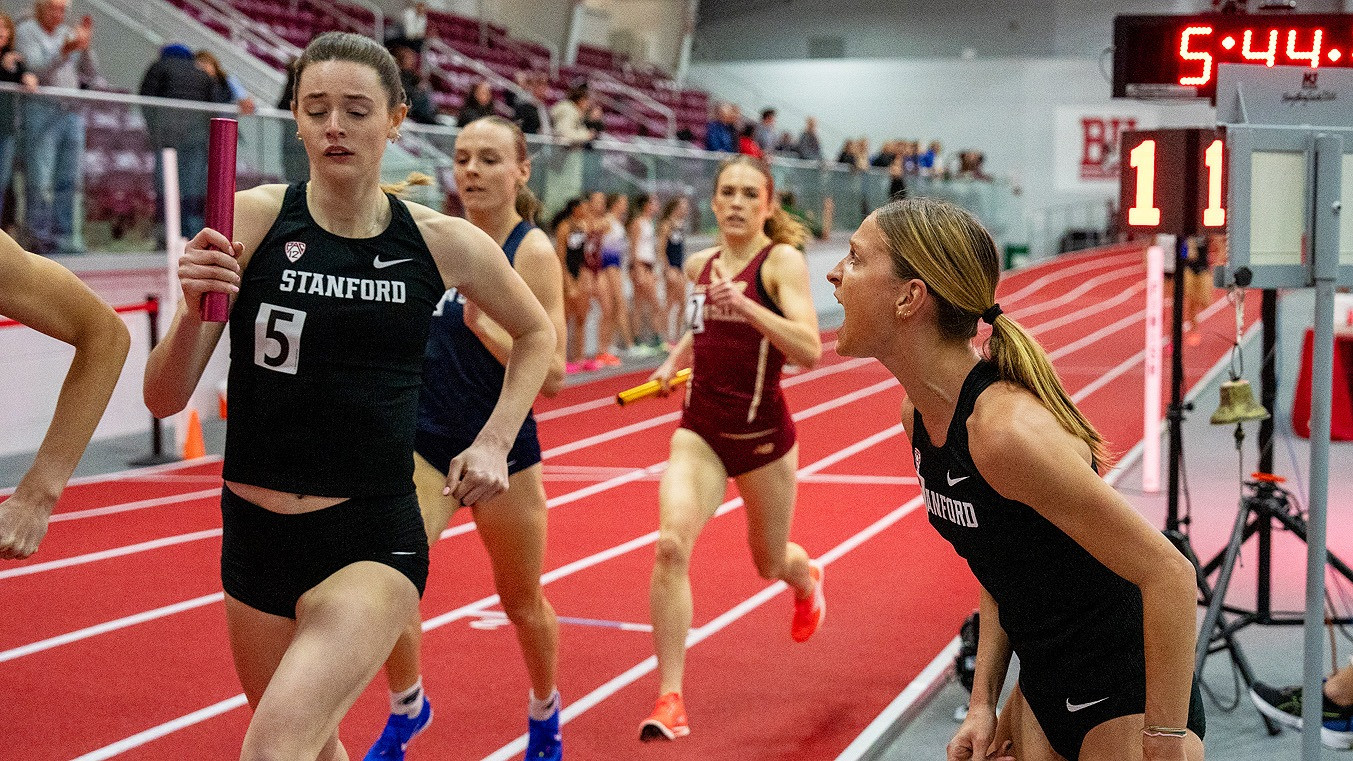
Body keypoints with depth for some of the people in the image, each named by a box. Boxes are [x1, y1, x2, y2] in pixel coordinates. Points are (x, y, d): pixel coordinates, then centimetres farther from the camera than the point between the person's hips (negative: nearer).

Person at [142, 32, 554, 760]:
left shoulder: (444, 243, -4)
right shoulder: (252, 218, -7)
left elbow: (536, 332, 17)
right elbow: (164, 398, -9)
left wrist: (495, 442, 6)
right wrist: (195, 310, -27)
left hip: (373, 540, -2)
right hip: (254, 533, 2)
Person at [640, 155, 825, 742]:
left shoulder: (783, 260, -11)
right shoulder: (700, 264, 5)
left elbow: (809, 351, -25)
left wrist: (744, 304, -33)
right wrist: (676, 357, 15)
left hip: (762, 434, -3)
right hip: (699, 431, 3)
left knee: (771, 565, 17)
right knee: (671, 544, -21)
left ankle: (806, 578, 58)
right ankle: (670, 698, -17)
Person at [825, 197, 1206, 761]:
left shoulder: (1007, 430, -28)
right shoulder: (918, 415, -1)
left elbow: (1168, 573, -25)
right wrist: (984, 699, 5)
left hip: (1126, 706, -7)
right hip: (1042, 692, 7)